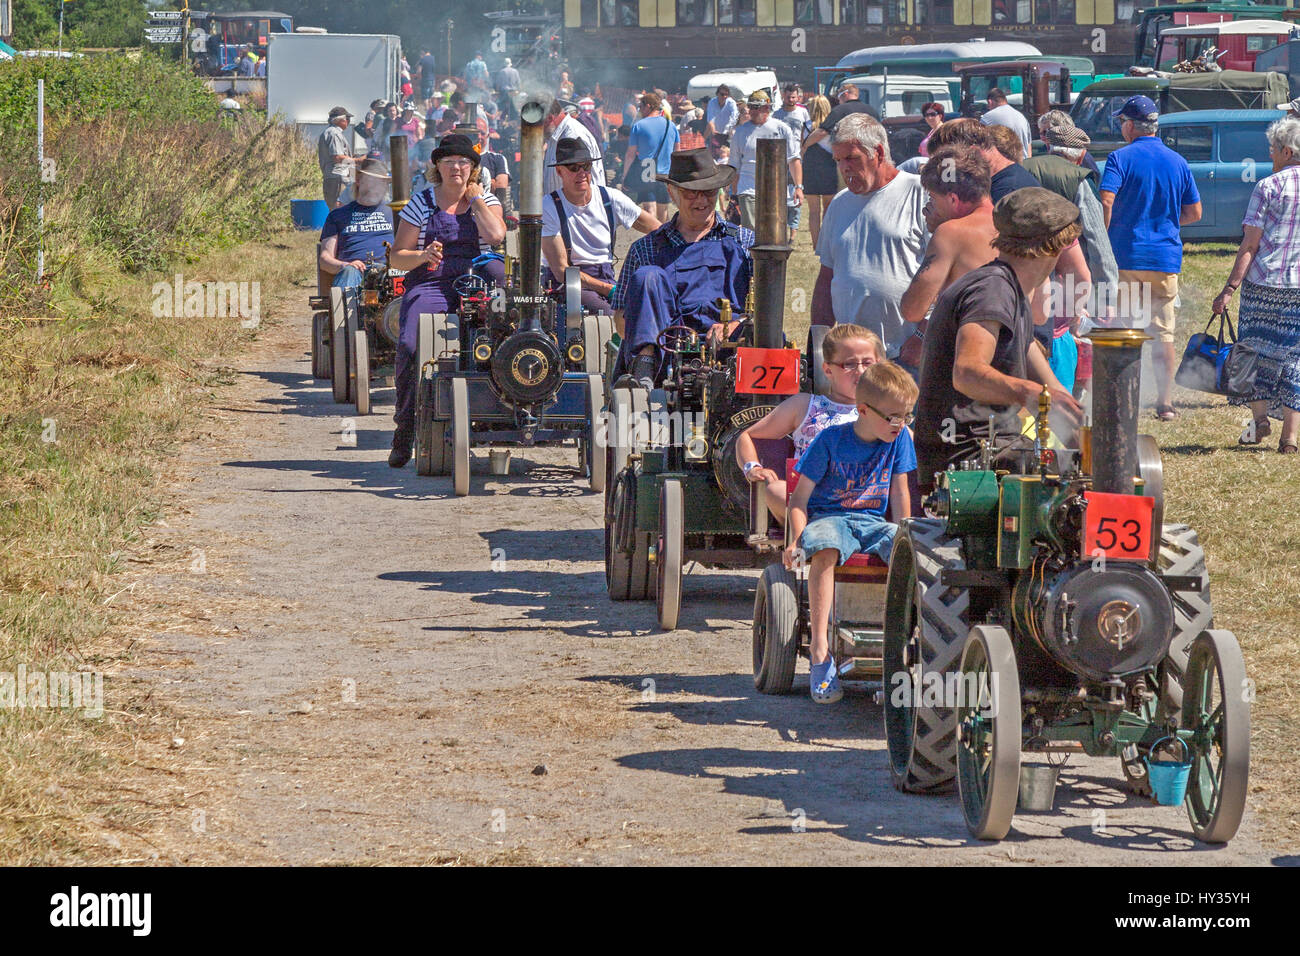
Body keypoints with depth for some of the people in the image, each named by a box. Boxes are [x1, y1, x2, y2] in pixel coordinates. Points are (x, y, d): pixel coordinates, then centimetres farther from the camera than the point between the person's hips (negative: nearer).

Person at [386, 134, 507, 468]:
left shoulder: (485, 200, 14)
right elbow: (397, 257, 7)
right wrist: (423, 256, -13)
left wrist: (475, 198, 1)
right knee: (410, 346, -28)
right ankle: (405, 428, -14)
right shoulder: (421, 203, 10)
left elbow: (495, 236, -8)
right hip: (428, 285, -1)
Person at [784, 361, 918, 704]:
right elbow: (800, 498, -4)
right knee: (824, 547, -40)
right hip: (828, 517, -4)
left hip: (872, 521, 4)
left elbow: (899, 492, 13)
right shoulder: (831, 440, -8)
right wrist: (797, 539, -19)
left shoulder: (900, 439, 4)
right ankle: (819, 653, -42)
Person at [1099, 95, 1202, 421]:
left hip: (1126, 256, -3)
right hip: (1167, 257, 3)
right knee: (1164, 333, 7)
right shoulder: (1178, 162, 8)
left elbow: (1106, 202, -18)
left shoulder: (1121, 158, -5)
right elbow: (1194, 213, 12)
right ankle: (1165, 402, 6)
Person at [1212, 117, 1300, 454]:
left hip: (1263, 283, -3)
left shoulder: (1268, 187, -5)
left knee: (1255, 349, 12)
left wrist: (1230, 288, -7)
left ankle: (1259, 417, 5)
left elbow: (1249, 245, -8)